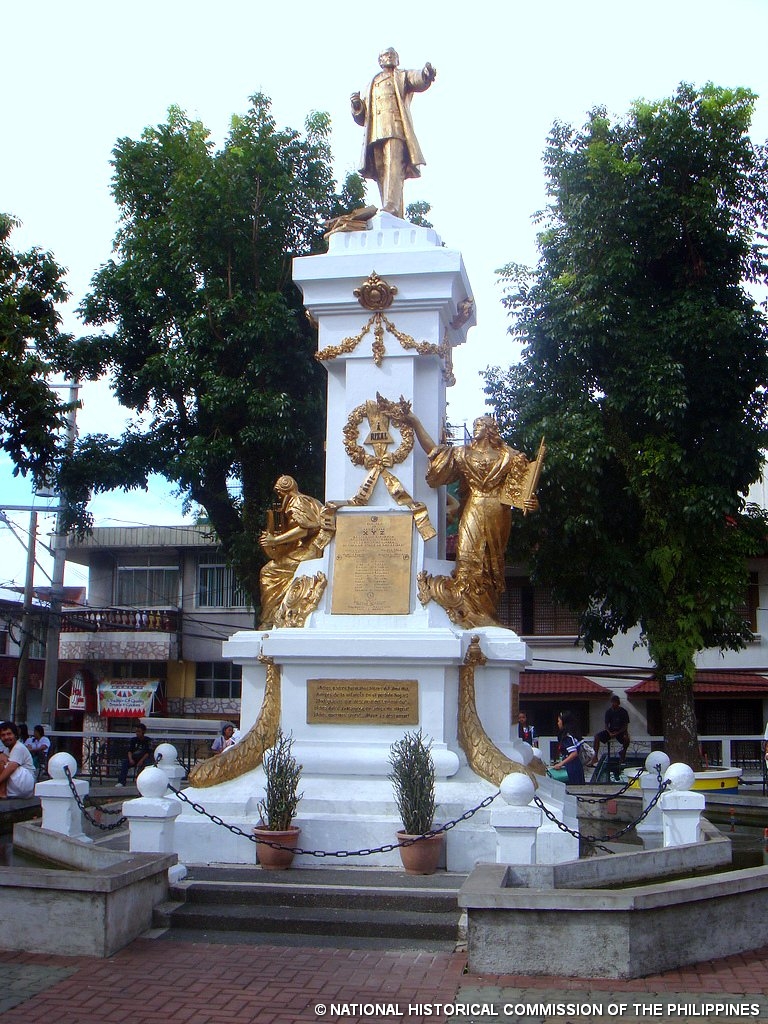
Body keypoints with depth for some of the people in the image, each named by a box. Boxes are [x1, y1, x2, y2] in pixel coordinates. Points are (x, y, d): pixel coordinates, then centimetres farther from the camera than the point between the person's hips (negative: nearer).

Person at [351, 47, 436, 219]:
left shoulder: (402, 77, 22)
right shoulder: (372, 85, 33)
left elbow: (418, 81, -3)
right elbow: (361, 118, 30)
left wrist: (427, 74, -27)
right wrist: (357, 105, 6)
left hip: (396, 129, -4)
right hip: (375, 133, 4)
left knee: (393, 166, -25)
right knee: (382, 174, -7)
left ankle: (391, 208, -41)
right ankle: (396, 218, -12)